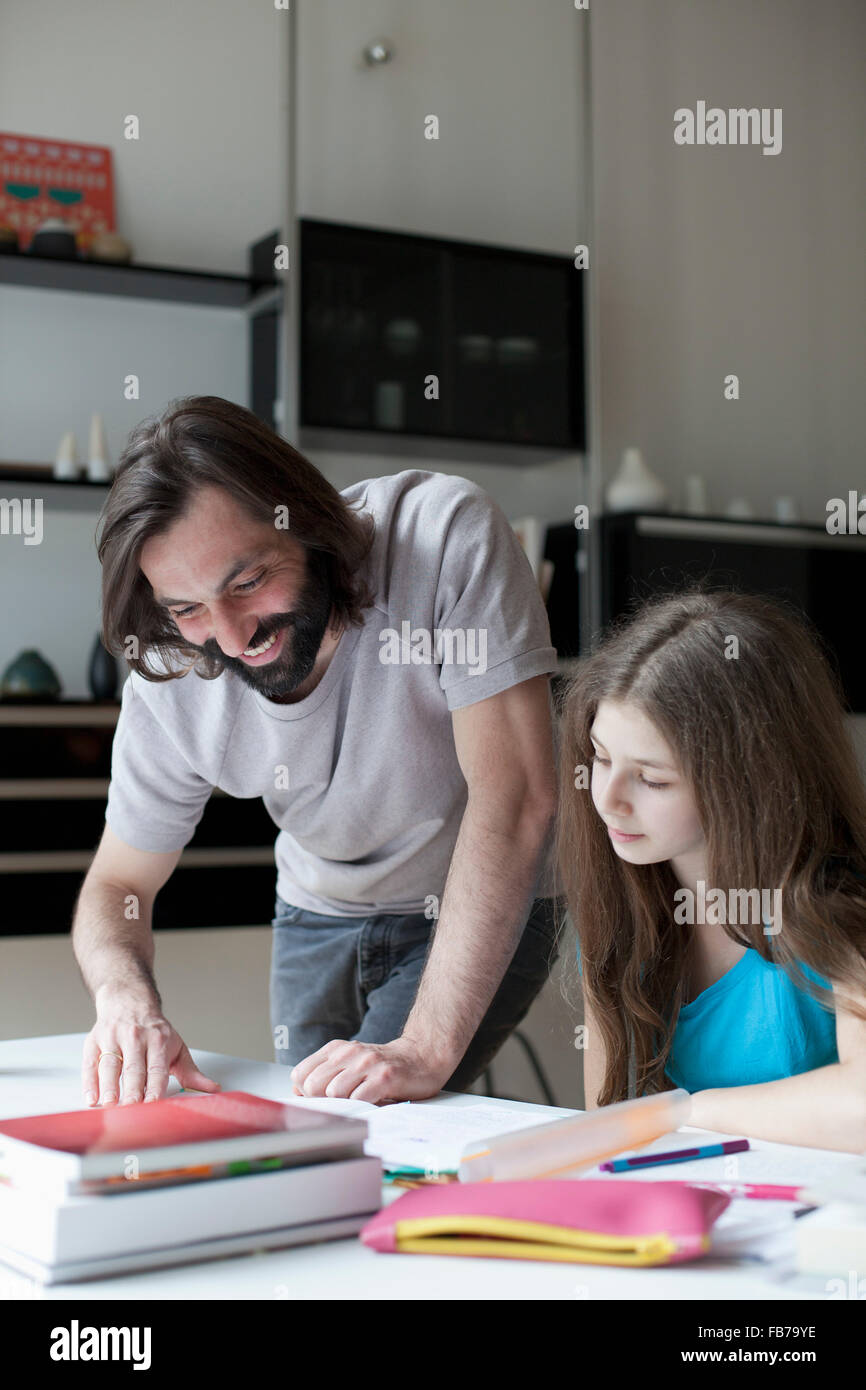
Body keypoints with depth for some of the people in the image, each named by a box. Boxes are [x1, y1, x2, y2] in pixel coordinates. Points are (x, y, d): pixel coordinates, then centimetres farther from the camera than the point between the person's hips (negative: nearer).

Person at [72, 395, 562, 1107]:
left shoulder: (446, 533, -32)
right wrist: (124, 996, -32)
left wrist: (426, 1048, -40)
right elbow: (117, 886, -7)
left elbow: (517, 794, -36)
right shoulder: (168, 683, -19)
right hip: (319, 914, 4)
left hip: (486, 912, -4)